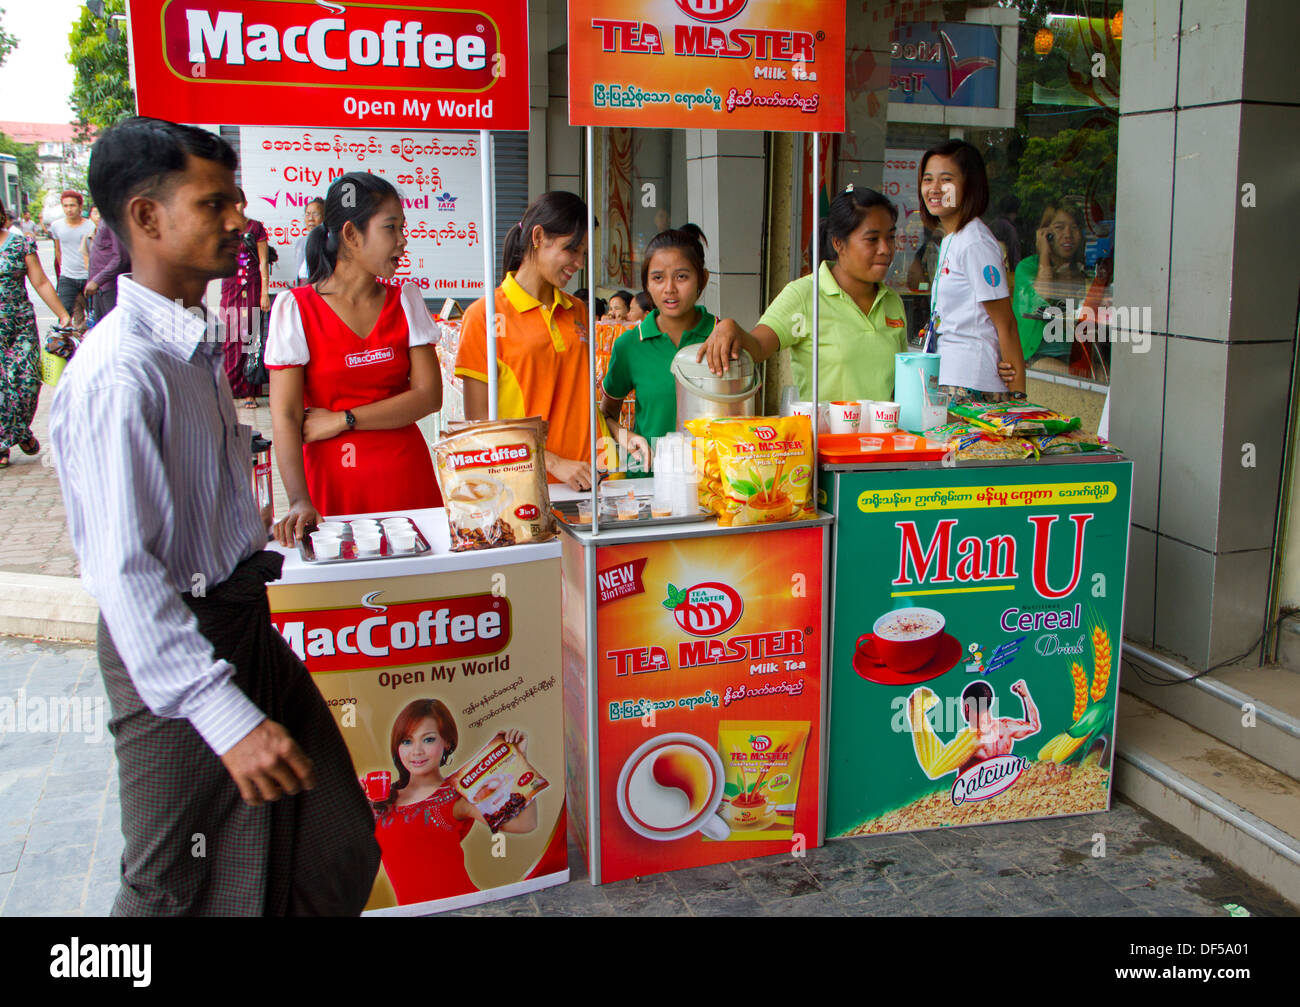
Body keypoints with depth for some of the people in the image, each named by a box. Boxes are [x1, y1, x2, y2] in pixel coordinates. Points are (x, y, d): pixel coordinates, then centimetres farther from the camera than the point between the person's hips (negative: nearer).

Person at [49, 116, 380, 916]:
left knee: (336, 848, 17)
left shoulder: (195, 347, 8)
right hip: (173, 650, -9)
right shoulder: (120, 371, -22)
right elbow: (125, 572, -27)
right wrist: (227, 717, -30)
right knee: (182, 888, 8)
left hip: (244, 623, 9)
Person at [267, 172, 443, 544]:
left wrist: (341, 420, -11)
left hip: (406, 477, 3)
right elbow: (285, 416, -11)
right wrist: (299, 501, -23)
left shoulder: (405, 300, 6)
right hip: (332, 483, -3)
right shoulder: (295, 308, -4)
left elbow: (429, 395, -3)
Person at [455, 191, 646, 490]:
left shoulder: (578, 312, 18)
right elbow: (479, 421, -5)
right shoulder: (485, 314, -1)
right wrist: (553, 463, -13)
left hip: (586, 482, 4)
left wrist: (618, 433, 7)